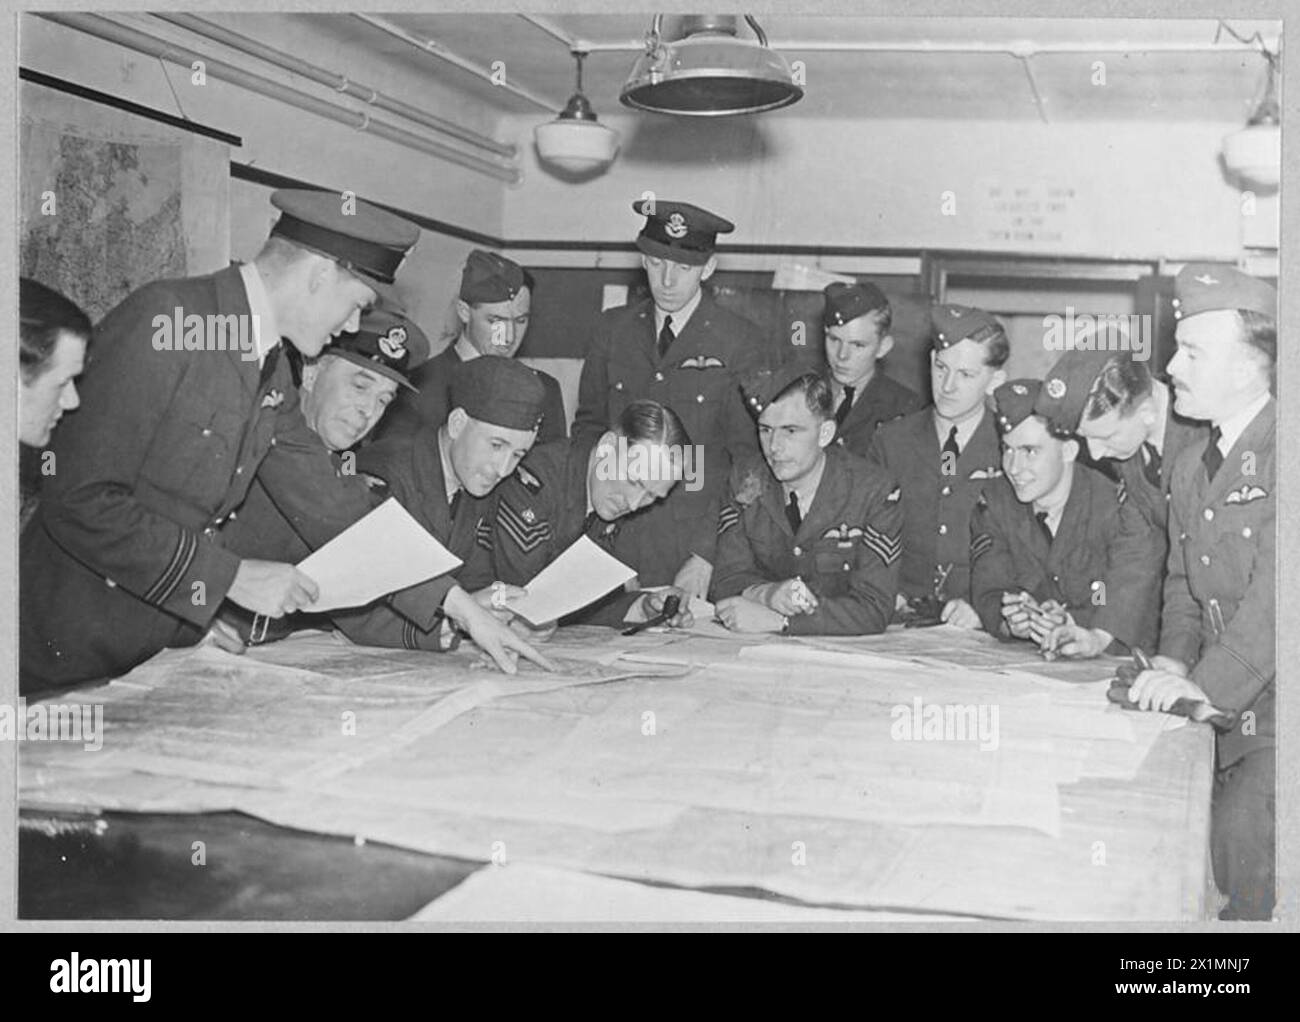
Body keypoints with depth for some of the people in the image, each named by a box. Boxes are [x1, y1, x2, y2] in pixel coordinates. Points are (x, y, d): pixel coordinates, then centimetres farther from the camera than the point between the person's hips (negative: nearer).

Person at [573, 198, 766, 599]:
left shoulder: (738, 341, -3)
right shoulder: (612, 329, 8)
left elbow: (747, 461, -5)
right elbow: (588, 427, 15)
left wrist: (706, 556, -12)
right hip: (616, 543, 3)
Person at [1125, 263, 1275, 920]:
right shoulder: (1188, 471, 15)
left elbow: (1277, 586, -20)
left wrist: (1211, 684, -23)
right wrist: (1174, 660, 2)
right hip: (1230, 717, 7)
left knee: (1243, 834, -19)